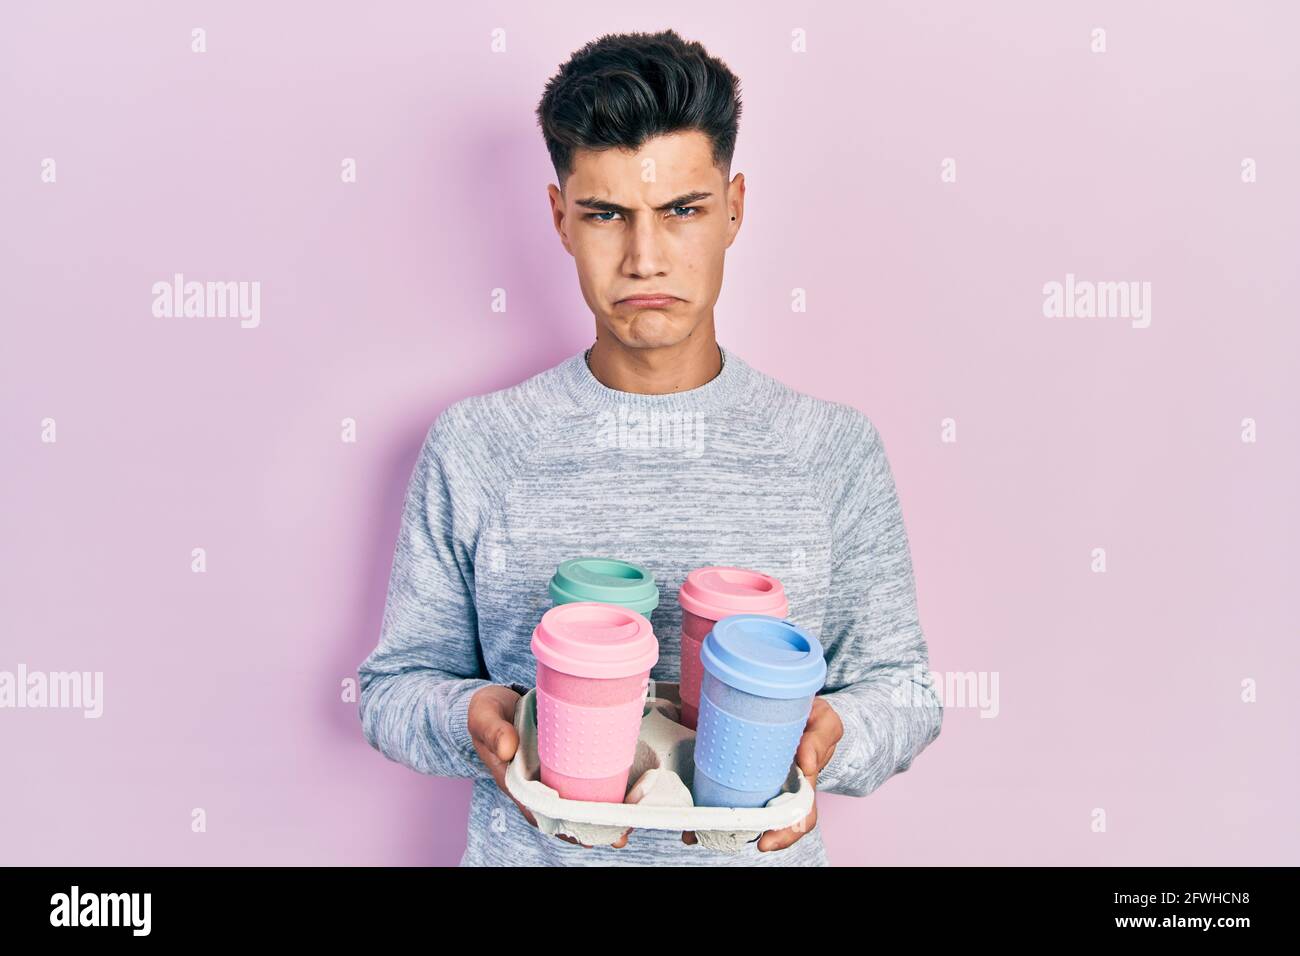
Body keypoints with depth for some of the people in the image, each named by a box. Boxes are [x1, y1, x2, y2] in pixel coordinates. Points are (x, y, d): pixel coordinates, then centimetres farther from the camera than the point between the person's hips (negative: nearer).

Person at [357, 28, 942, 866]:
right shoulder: (474, 446, -9)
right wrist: (471, 720, -22)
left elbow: (900, 684, -2)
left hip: (760, 847, 1)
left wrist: (829, 739, -22)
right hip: (531, 847, 1)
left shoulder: (835, 449, -8)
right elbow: (397, 682, -2)